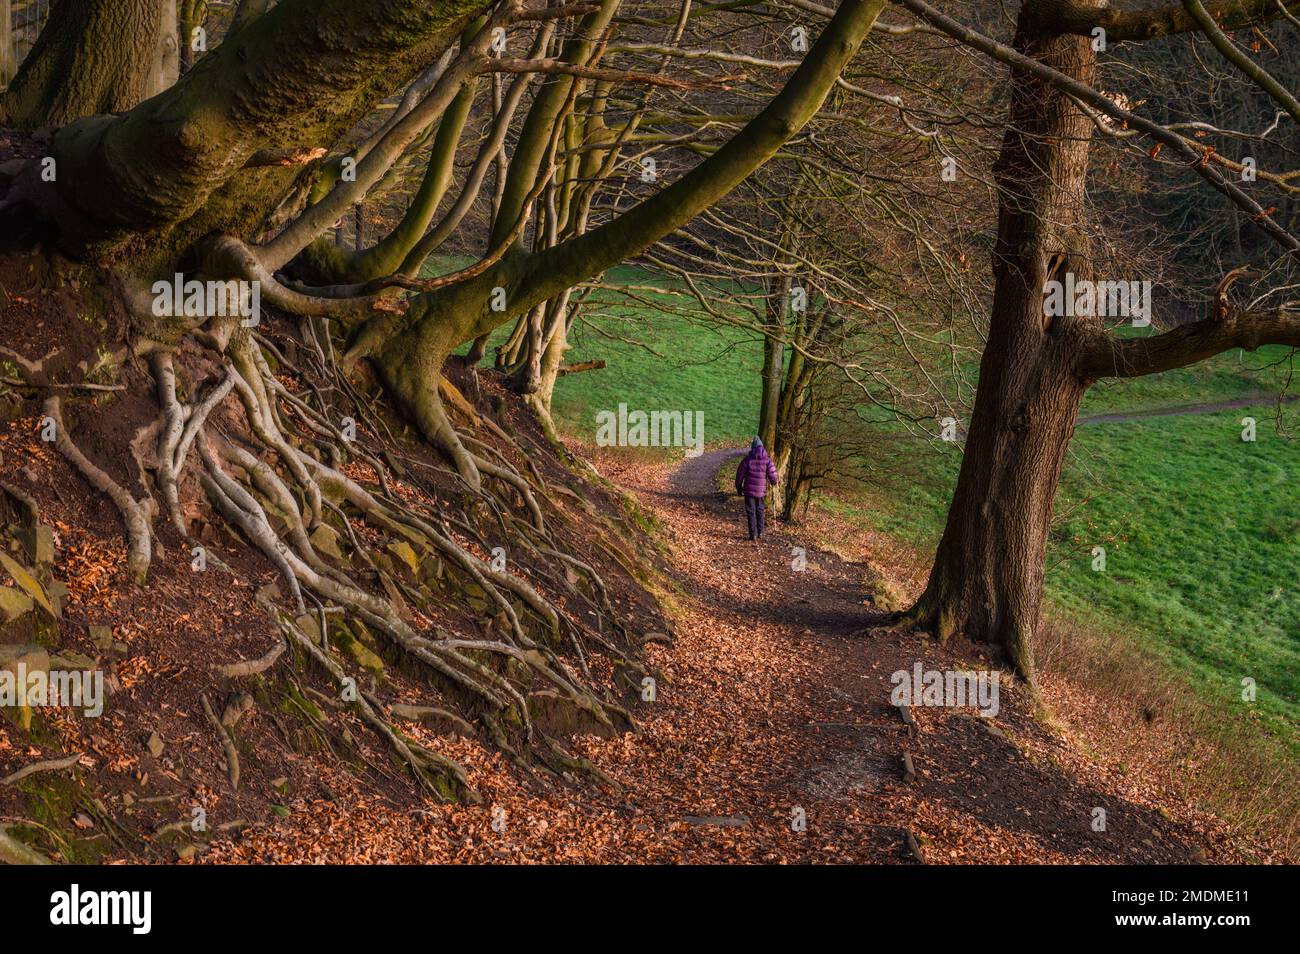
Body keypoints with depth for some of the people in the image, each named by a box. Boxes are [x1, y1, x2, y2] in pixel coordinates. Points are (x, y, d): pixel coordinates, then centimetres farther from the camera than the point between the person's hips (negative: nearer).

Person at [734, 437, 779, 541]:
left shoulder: (747, 459, -7)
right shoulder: (767, 460, -5)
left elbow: (740, 474, -2)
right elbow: (772, 475, -7)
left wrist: (739, 487, 11)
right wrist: (773, 482, 17)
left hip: (749, 490, -2)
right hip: (761, 490, 2)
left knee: (751, 512, 4)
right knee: (759, 510, 20)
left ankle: (753, 534, 2)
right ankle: (760, 532, 22)